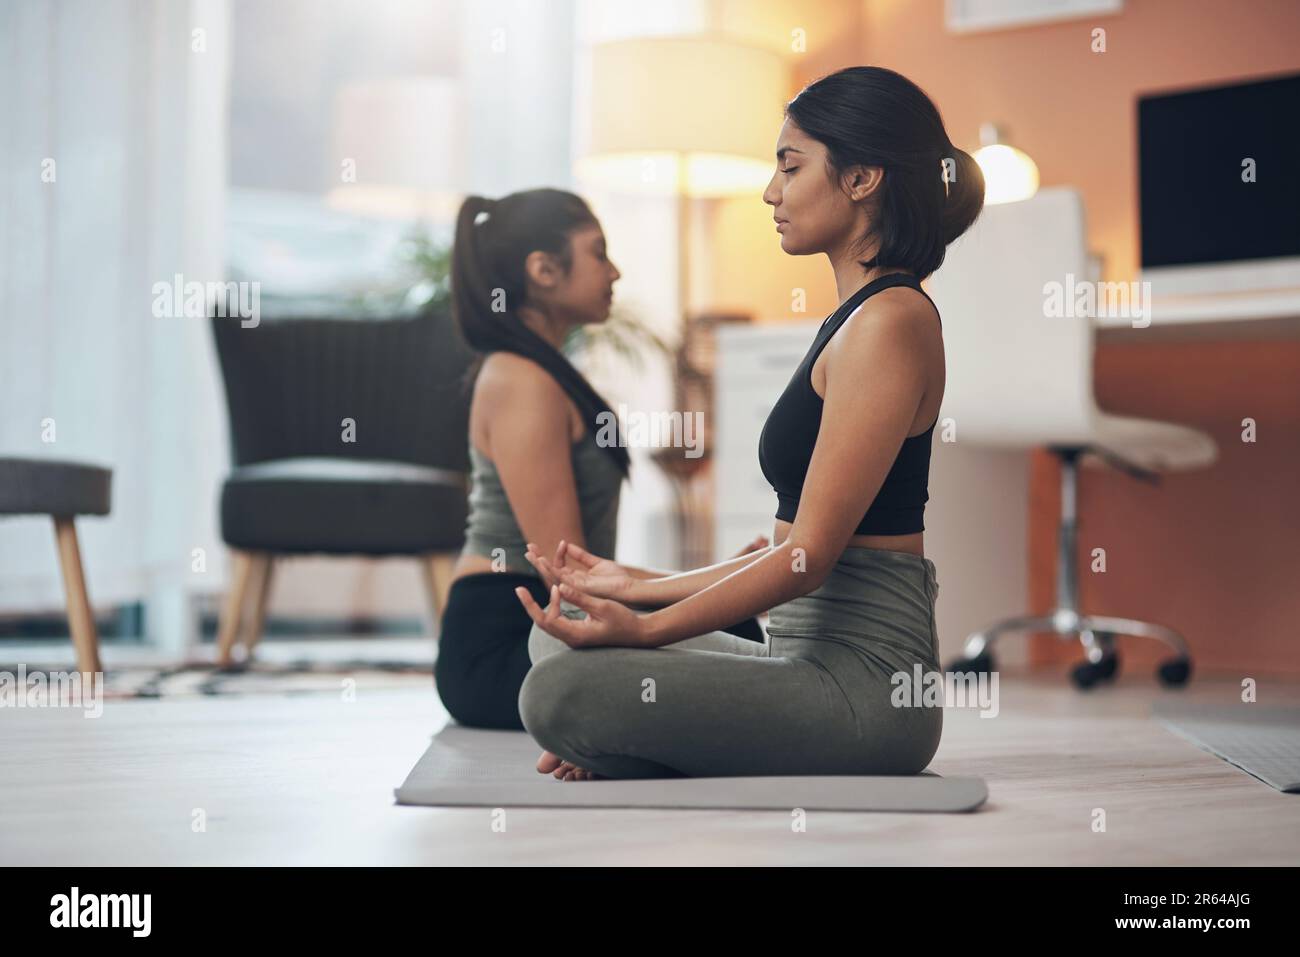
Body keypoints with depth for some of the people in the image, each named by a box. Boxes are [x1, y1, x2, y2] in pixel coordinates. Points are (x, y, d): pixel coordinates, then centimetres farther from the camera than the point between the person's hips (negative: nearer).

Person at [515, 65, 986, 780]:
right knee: (559, 639, 16)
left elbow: (812, 554, -19)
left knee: (561, 694, -24)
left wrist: (643, 628, -20)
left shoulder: (889, 323, -14)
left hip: (862, 680, -11)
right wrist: (636, 590, 20)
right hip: (814, 658, 11)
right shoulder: (857, 318, 18)